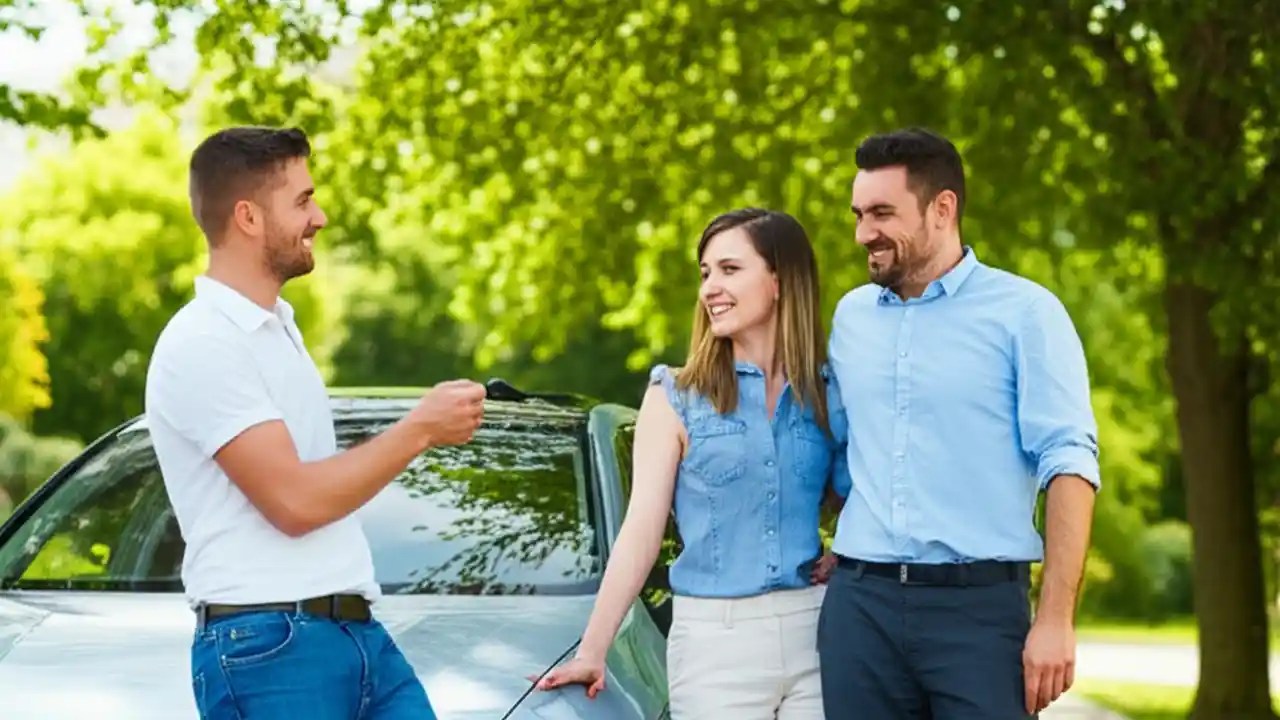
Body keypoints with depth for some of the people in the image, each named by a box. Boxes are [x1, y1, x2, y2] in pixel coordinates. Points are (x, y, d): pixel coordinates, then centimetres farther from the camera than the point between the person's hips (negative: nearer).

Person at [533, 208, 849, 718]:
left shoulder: (829, 393, 7)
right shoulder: (676, 397, 3)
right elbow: (642, 528, -3)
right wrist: (593, 649, -10)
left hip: (813, 631, 2)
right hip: (714, 639, -2)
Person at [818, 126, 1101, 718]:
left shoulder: (1024, 313, -2)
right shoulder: (850, 315, 13)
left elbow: (1068, 465, -8)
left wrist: (1055, 619, -15)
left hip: (979, 602, -4)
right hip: (859, 602, 4)